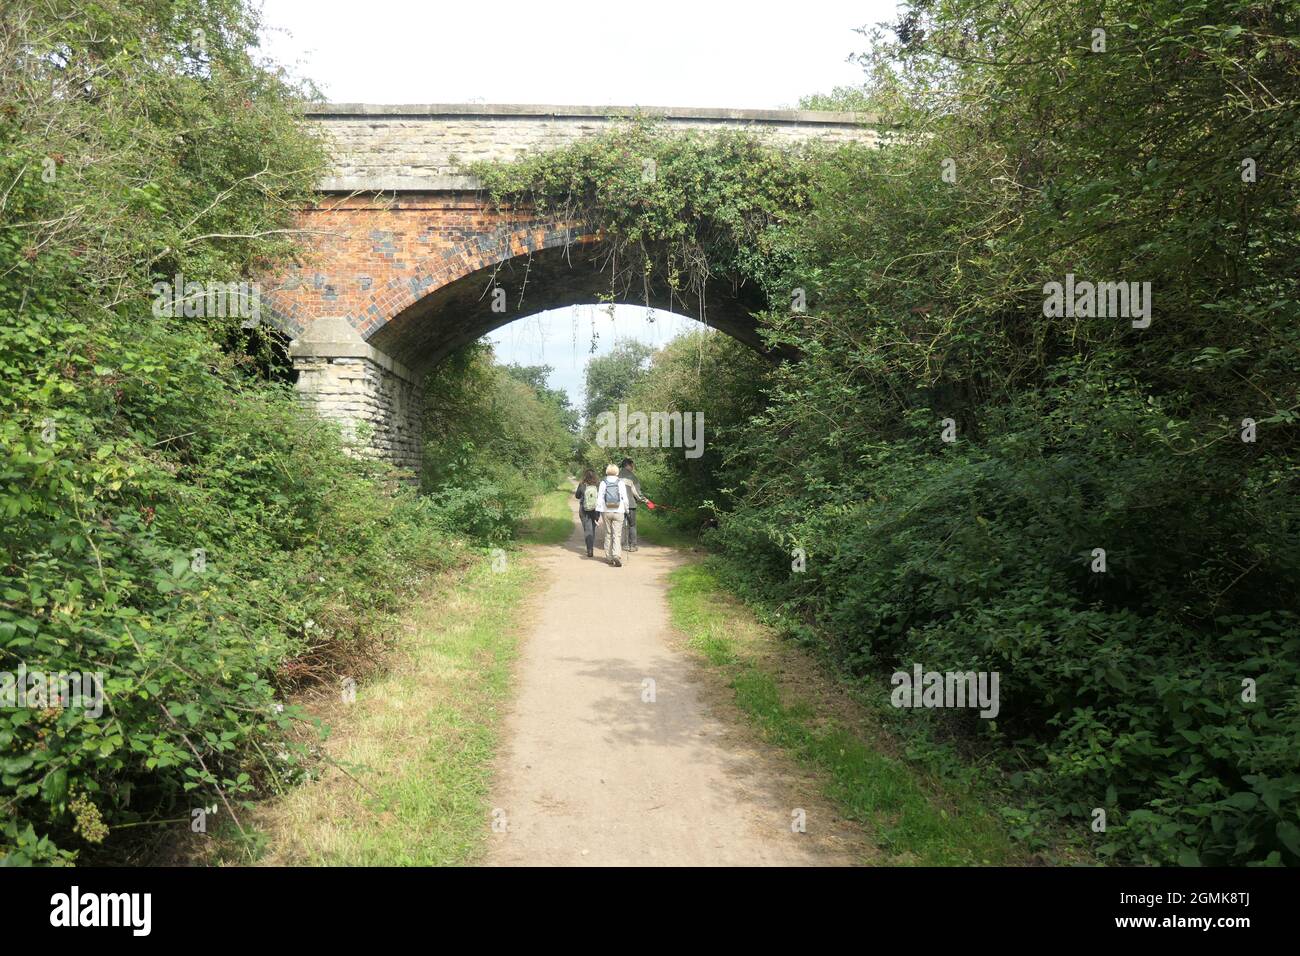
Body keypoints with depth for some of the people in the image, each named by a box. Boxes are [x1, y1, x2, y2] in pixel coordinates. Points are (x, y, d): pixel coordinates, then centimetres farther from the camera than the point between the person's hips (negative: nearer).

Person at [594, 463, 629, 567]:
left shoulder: (603, 483, 0)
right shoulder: (621, 483, -2)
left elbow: (599, 498, -1)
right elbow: (625, 499, -1)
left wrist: (598, 511, 4)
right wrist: (626, 510, 10)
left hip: (606, 512, 1)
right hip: (618, 512, -1)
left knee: (608, 534, 13)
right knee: (617, 535, -2)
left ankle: (609, 556, 17)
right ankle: (617, 555, -20)